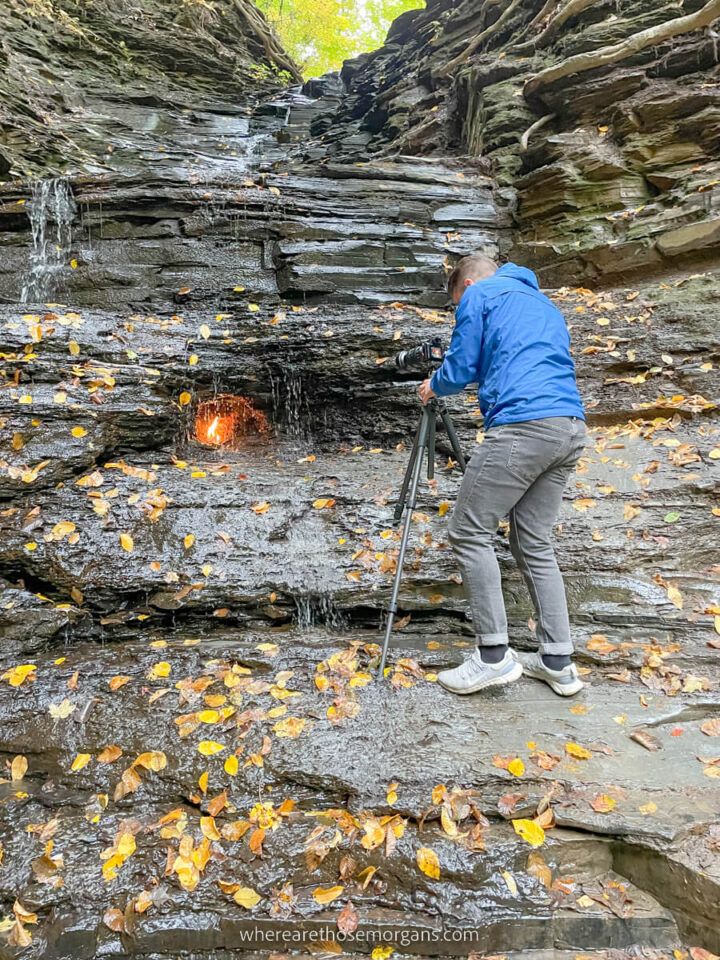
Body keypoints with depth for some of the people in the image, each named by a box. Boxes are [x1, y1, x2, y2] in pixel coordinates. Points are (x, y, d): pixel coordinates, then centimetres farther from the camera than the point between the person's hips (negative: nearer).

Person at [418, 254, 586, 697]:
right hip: (570, 428, 8)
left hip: (522, 426, -8)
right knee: (535, 543, 13)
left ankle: (495, 656, 1)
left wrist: (434, 388, 25)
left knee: (470, 532, 0)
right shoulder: (545, 303, 32)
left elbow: (460, 369, 4)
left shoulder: (479, 295, 10)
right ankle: (559, 661, 14)